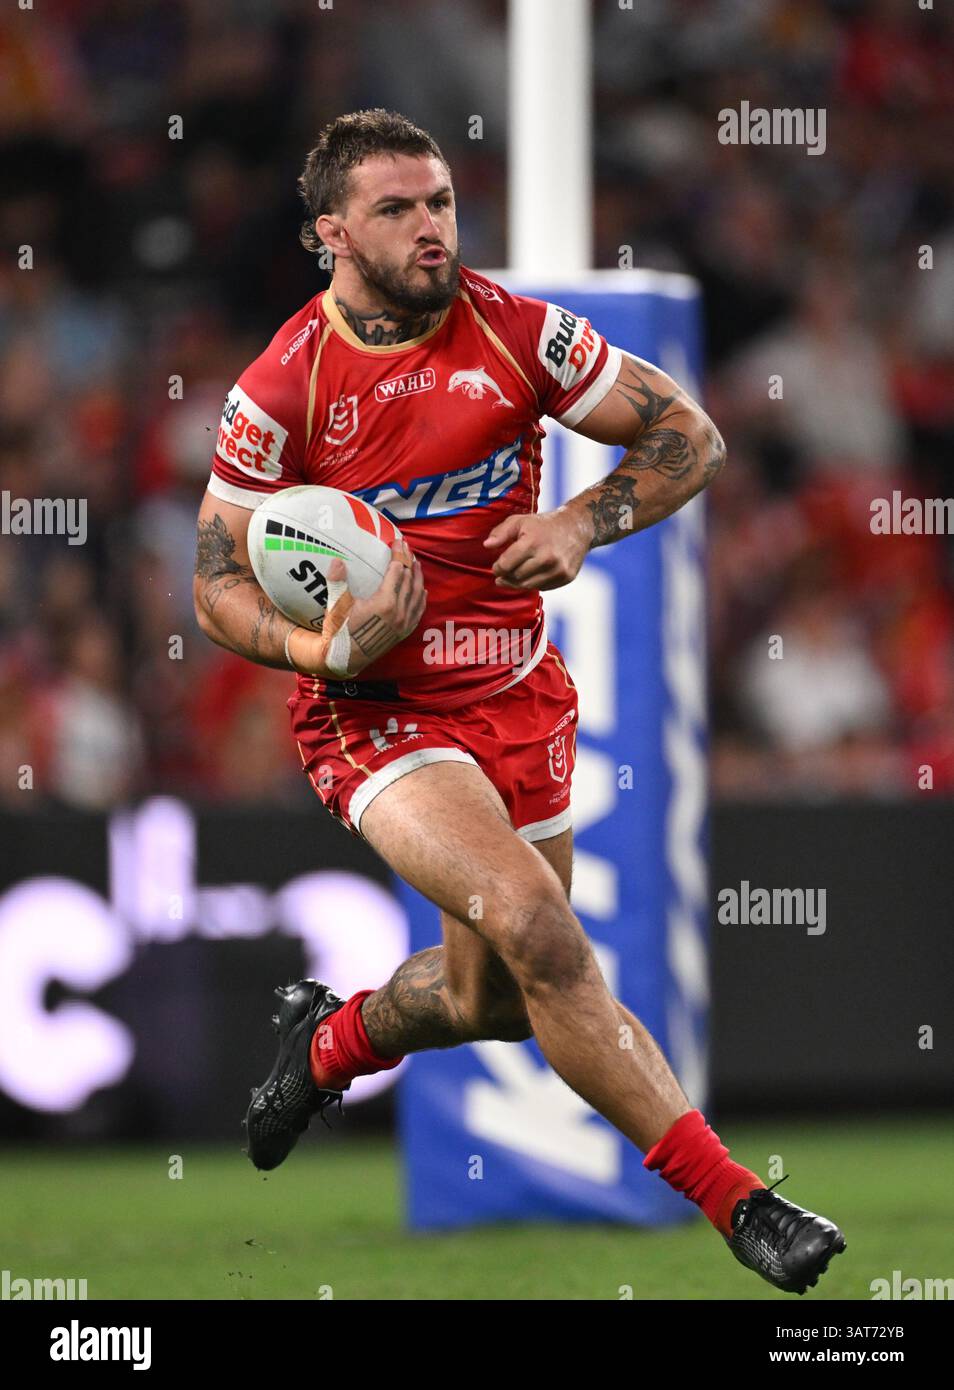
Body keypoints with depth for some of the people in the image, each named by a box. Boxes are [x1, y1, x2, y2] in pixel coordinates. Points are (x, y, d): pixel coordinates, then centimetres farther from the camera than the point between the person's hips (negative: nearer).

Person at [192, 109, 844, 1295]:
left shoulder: (517, 332, -6)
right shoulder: (282, 388, -10)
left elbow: (690, 437, 2)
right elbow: (220, 586, -4)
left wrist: (585, 522, -15)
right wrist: (325, 649, -23)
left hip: (520, 698, 4)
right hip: (377, 712, -4)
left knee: (494, 1000, 14)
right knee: (536, 925, -26)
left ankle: (326, 1040, 48)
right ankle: (734, 1202, -23)